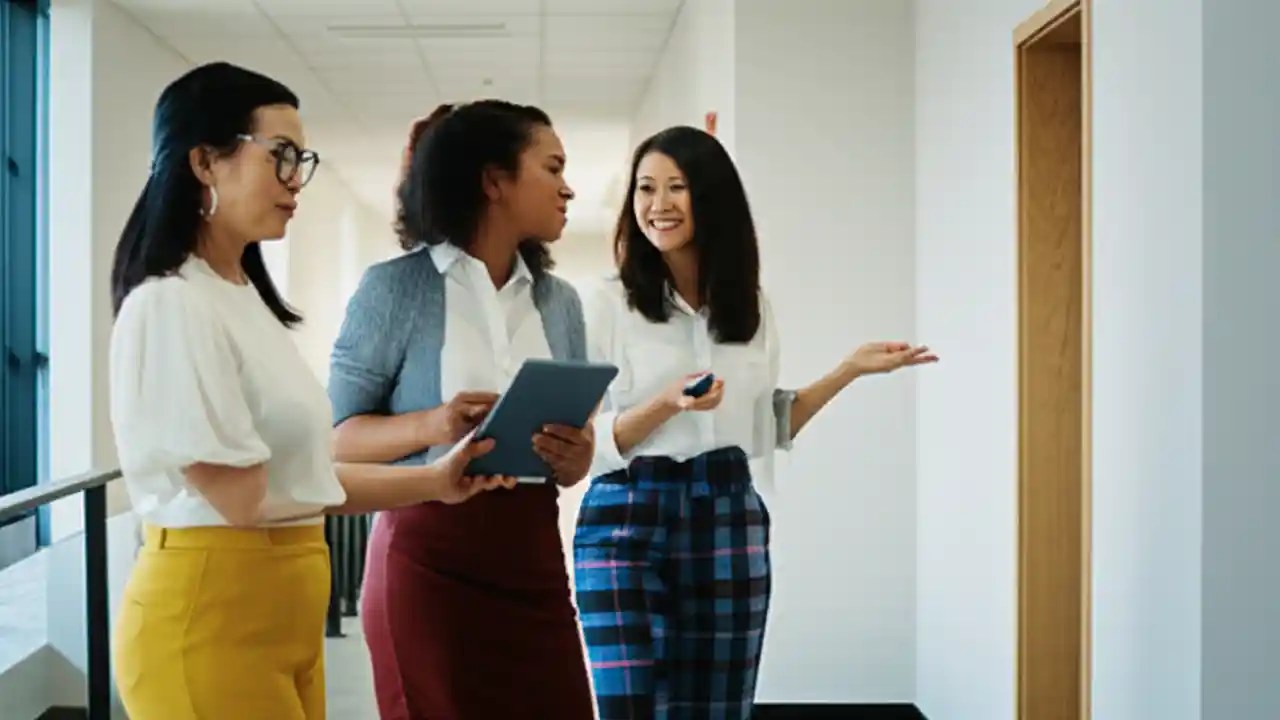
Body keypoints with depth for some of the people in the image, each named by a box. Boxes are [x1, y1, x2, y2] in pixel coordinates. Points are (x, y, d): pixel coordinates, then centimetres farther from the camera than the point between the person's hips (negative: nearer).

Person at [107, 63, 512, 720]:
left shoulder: (247, 299, 13)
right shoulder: (171, 304, -17)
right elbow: (241, 497, -18)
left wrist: (436, 481, 5)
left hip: (285, 613, 9)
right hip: (207, 613, -9)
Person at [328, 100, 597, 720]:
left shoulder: (559, 301, 9)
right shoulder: (395, 286, -5)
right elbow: (337, 433, -4)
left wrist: (575, 459, -10)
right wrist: (429, 425, -22)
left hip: (531, 553, 4)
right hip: (428, 554, -4)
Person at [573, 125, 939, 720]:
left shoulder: (751, 307, 8)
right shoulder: (609, 303, -6)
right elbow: (583, 443, -8)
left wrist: (850, 370, 11)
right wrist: (668, 403, -23)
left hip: (729, 526, 4)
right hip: (626, 526, -4)